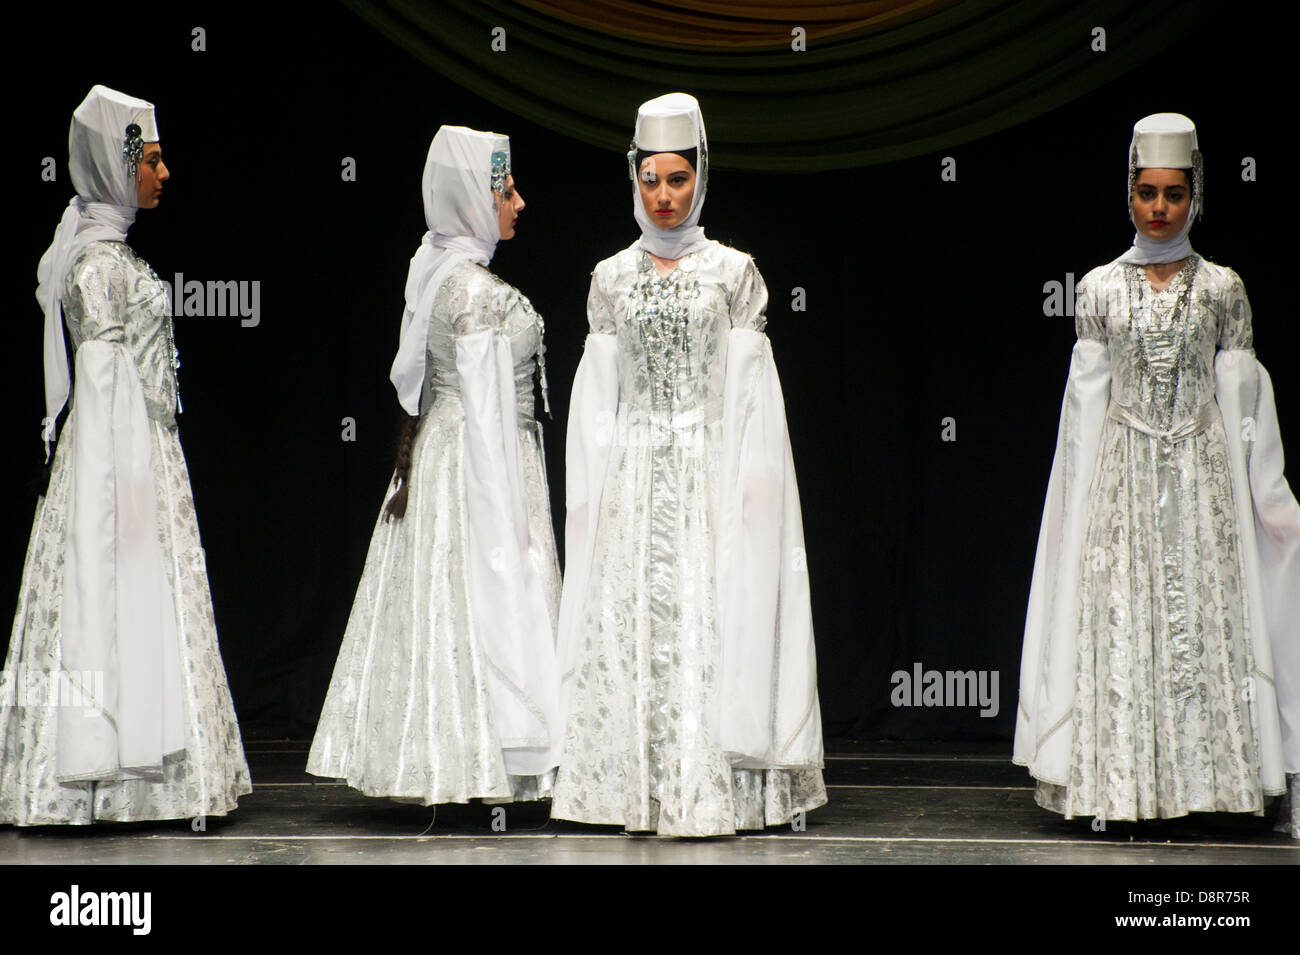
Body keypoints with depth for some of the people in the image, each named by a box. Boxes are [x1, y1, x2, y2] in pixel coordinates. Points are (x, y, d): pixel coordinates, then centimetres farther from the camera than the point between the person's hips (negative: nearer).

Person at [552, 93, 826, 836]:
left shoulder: (732, 272, 3)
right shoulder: (613, 278, 9)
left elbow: (749, 386, 1)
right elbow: (597, 392, 10)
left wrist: (748, 485, -7)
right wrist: (594, 489, 3)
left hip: (710, 472, -2)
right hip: (635, 476, 2)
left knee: (711, 622, -6)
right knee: (635, 625, 0)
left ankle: (713, 794, -1)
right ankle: (646, 794, 6)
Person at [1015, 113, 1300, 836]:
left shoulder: (1221, 289, 4)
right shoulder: (1101, 289, 4)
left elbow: (1239, 398, 5)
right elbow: (1087, 399, 6)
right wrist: (1079, 498, 3)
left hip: (1202, 476, 0)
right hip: (1123, 473, 0)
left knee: (1203, 614, -2)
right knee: (1119, 621, -3)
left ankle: (1205, 778, 5)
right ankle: (1124, 784, 2)